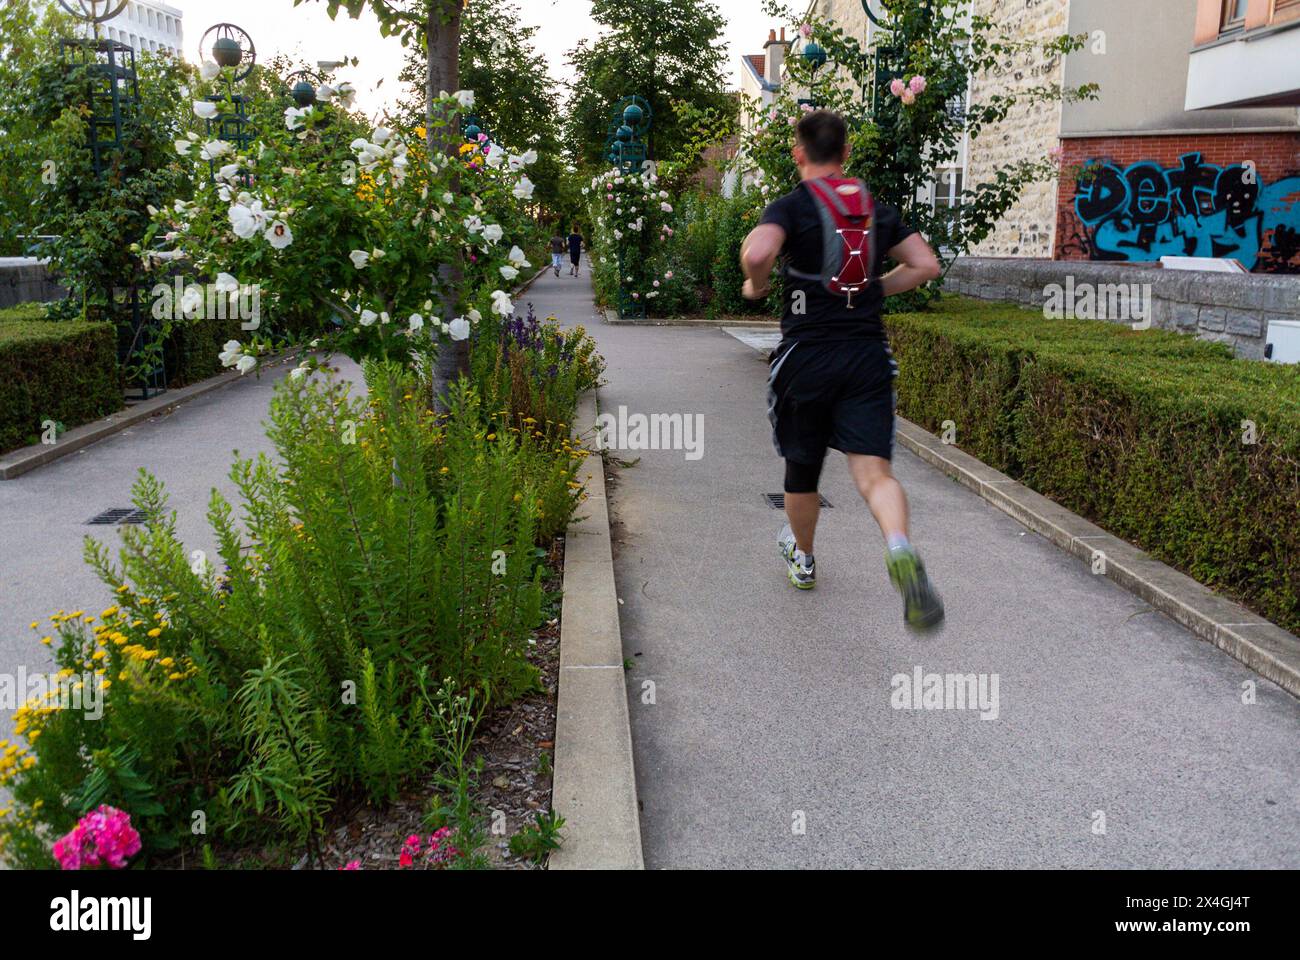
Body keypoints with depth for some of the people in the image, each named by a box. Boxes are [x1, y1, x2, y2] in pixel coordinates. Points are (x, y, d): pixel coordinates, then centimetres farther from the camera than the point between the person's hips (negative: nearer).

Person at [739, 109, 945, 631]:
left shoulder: (791, 206, -3)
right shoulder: (876, 206, 12)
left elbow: (757, 254, -23)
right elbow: (926, 265, 12)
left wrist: (756, 286, -2)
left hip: (806, 355, -2)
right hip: (868, 353, 3)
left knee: (802, 467, 18)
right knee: (873, 470, -7)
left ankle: (802, 558, 38)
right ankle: (899, 547, -37)